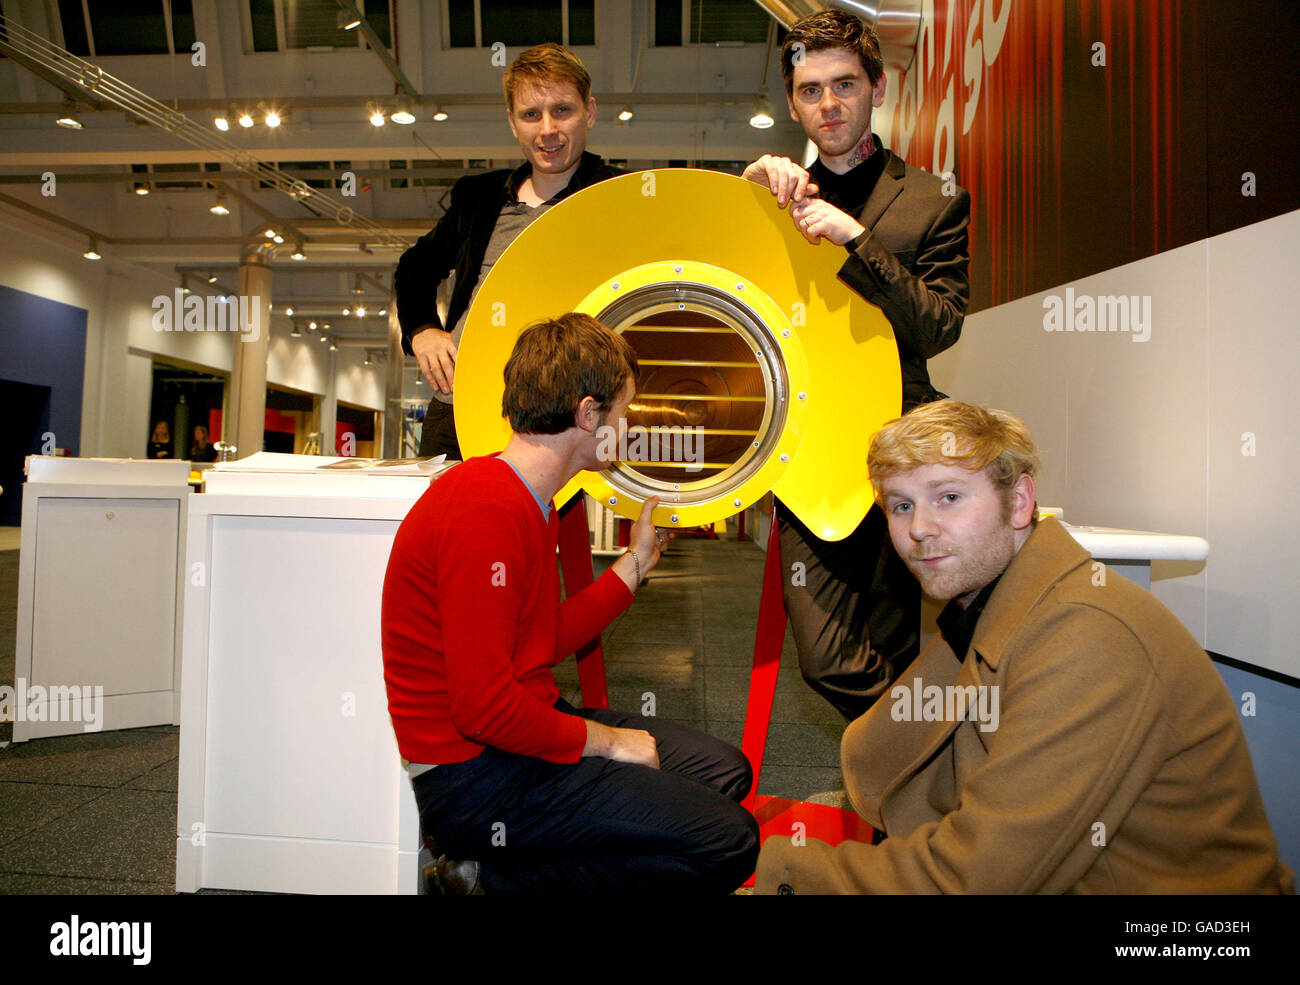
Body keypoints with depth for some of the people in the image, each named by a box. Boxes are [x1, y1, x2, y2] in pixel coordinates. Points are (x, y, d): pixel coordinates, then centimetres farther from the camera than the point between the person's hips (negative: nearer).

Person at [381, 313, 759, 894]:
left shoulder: (528, 501, 9)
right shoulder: (485, 510, -24)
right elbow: (483, 706, -26)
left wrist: (636, 562, 17)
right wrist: (604, 740, -13)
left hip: (528, 727, 10)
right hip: (473, 776, -10)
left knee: (725, 769, 14)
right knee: (727, 842, -12)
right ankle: (491, 877, -2)